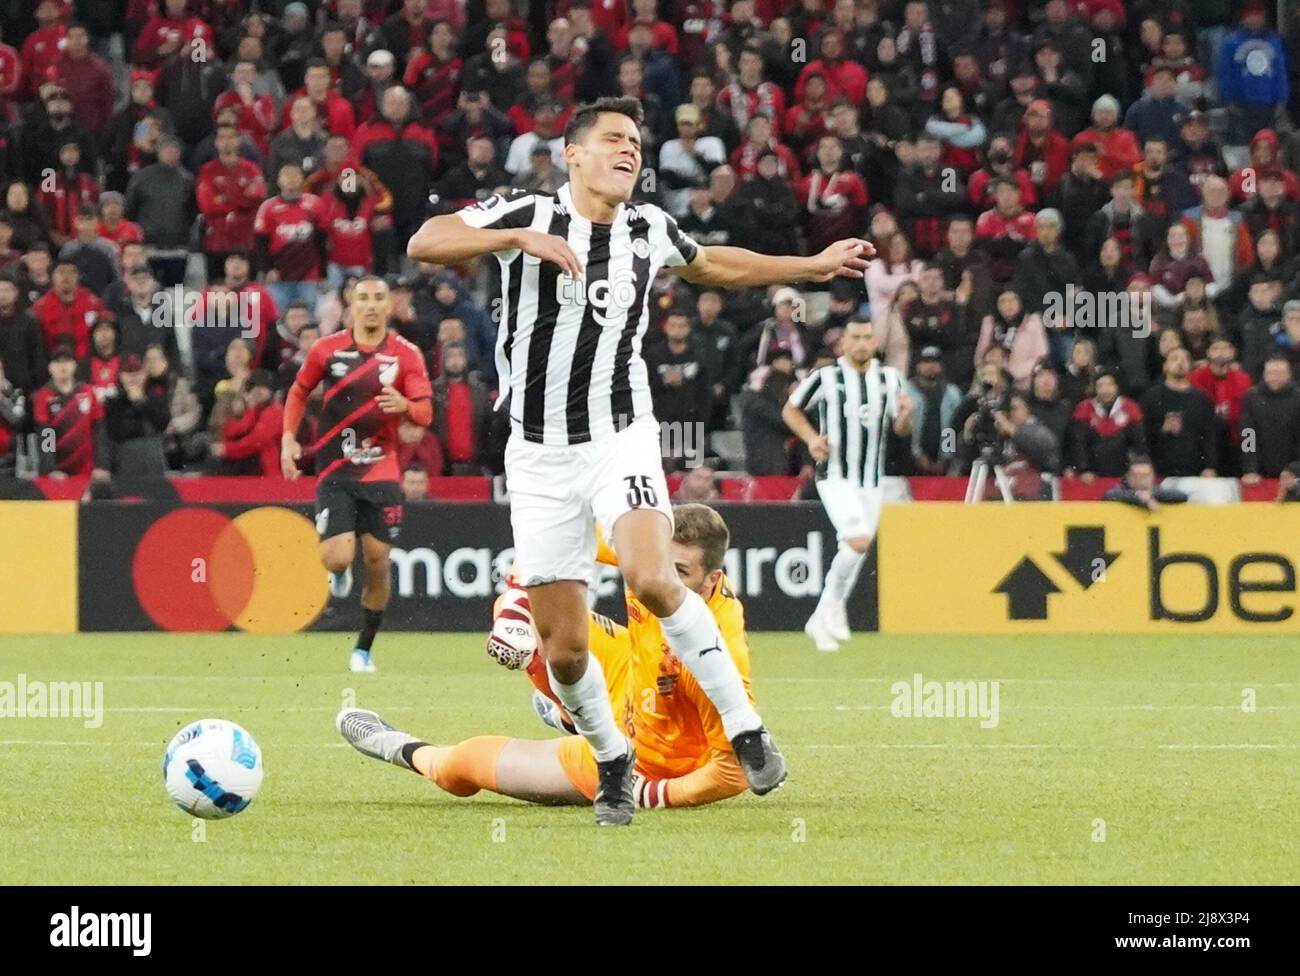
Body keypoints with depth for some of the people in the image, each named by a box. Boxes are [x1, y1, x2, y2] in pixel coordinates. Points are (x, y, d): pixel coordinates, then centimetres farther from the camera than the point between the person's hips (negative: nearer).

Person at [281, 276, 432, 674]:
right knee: (337, 558, -15)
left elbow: (425, 413, -8)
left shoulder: (406, 355, -3)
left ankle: (364, 649, 18)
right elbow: (299, 391, 15)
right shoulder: (327, 349, -1)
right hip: (335, 471, 0)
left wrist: (405, 406, -30)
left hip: (381, 471, 0)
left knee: (377, 563, 0)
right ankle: (340, 575, 25)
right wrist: (289, 438, 4)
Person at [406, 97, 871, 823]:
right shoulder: (528, 214, -5)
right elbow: (425, 244, -19)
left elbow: (712, 265, 30)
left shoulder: (650, 230, 7)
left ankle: (745, 730, -16)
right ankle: (613, 762, 25)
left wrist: (813, 266, 31)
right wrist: (519, 237, -30)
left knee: (652, 579, -27)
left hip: (621, 438, 1)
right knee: (564, 648, -2)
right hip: (541, 455, -1)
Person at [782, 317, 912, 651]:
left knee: (856, 552, 7)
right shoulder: (826, 376, -5)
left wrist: (905, 416, -13)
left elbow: (901, 430, 11)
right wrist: (812, 438, -10)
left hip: (872, 480, 5)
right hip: (836, 476, -5)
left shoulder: (889, 378, 7)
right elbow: (791, 409, 7)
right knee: (859, 539, -23)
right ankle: (833, 604, -3)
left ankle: (820, 620, 23)